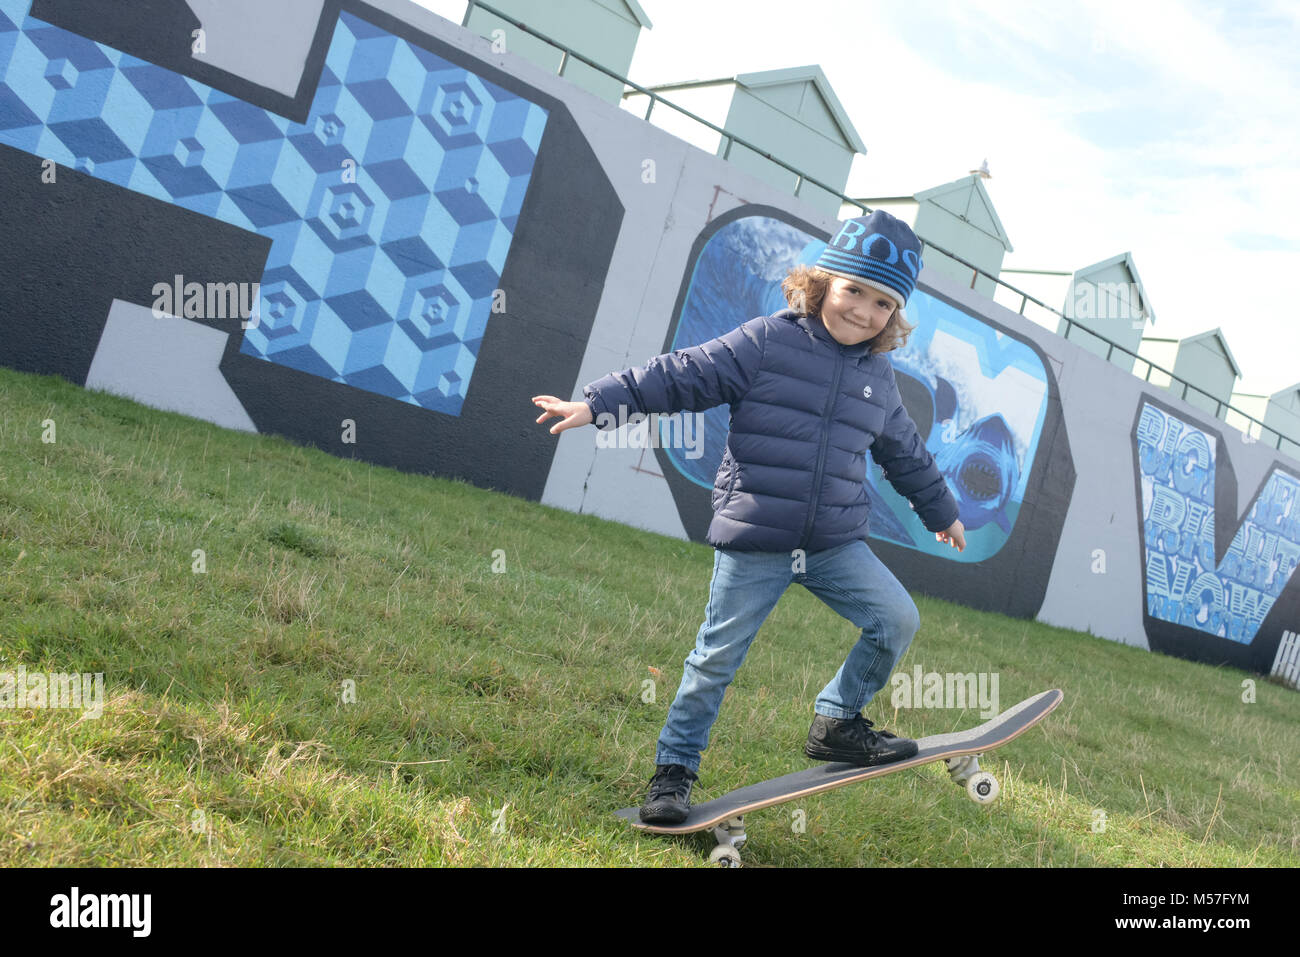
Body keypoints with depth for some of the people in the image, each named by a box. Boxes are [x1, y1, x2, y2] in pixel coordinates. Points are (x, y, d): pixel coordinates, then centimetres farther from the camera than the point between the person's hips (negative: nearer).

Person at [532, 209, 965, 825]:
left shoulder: (877, 377, 10)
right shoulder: (765, 343, -7)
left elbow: (904, 453, 25)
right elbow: (683, 376, -8)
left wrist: (940, 510, 35)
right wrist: (598, 403, -13)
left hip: (836, 542, 5)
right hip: (753, 543, -5)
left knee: (897, 620, -4)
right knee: (717, 657, 3)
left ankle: (837, 722, 16)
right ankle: (674, 770, 20)